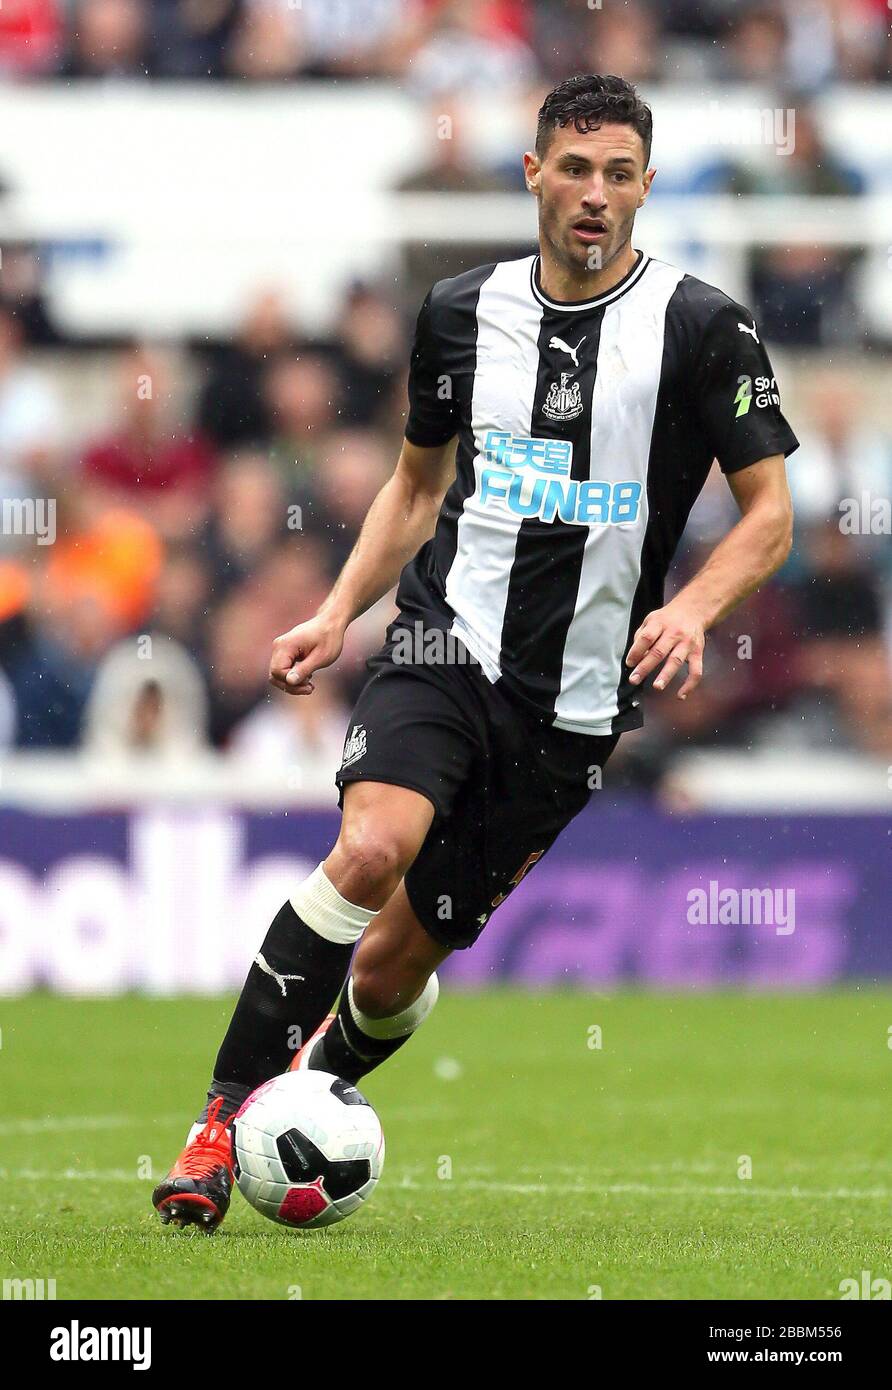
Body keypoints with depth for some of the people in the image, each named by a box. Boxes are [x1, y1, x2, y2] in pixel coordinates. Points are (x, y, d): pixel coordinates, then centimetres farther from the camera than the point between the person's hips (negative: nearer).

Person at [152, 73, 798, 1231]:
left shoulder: (703, 329, -3)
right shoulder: (462, 312, 6)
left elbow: (769, 515, -1)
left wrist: (694, 609, -20)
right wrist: (338, 613, 7)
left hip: (573, 700, 0)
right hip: (446, 642, 1)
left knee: (393, 965, 2)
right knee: (371, 850, -29)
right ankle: (225, 1116, -23)